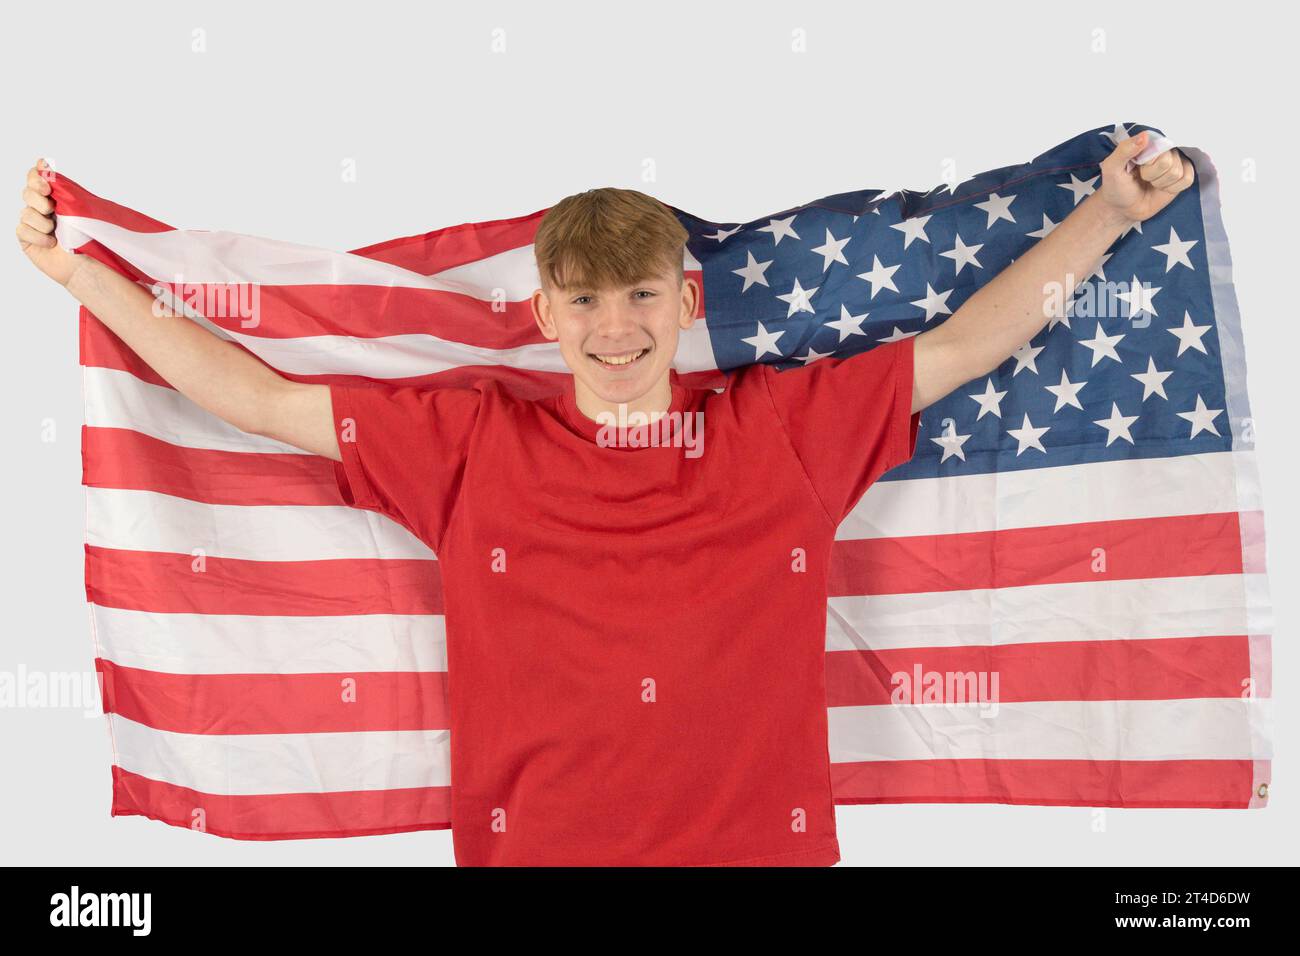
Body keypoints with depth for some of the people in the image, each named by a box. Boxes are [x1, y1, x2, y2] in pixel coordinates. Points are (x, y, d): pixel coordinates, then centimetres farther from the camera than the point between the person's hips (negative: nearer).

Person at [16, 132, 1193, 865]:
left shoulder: (792, 428, 0)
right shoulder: (471, 444, -1)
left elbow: (963, 342, 9)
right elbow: (259, 398, 3)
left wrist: (1109, 211, 10)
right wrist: (77, 268, 4)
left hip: (763, 840, 1)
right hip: (534, 840, 0)